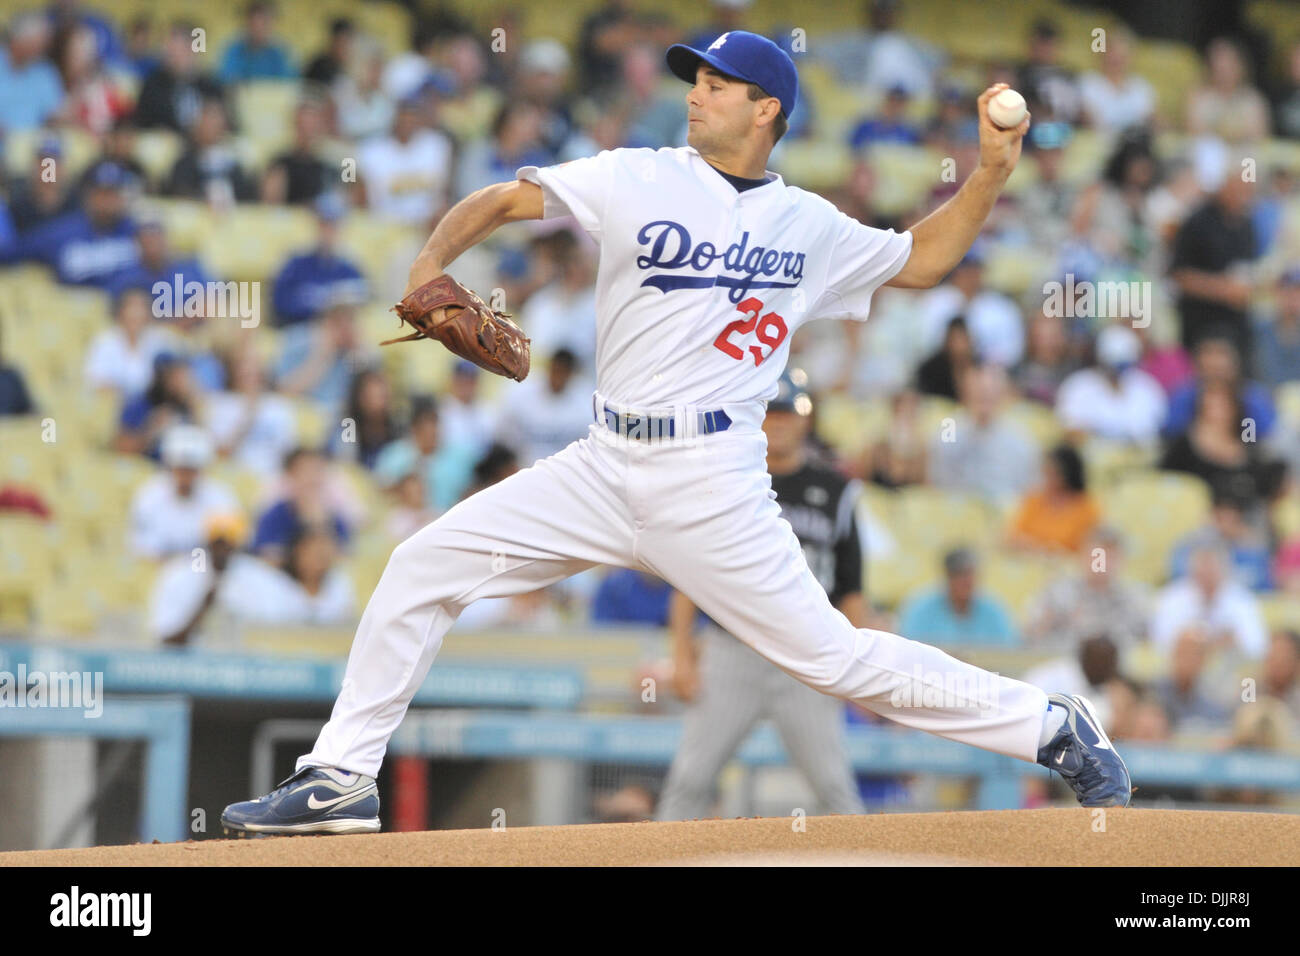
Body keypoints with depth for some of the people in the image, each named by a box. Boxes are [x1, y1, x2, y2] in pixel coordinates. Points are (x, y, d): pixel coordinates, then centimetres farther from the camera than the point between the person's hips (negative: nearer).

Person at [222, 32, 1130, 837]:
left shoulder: (812, 227, 6)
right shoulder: (637, 179, 5)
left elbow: (920, 259, 20)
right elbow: (497, 200, 3)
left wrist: (993, 170, 8)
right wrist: (432, 262, -15)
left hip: (713, 485, -3)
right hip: (605, 466, 3)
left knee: (831, 655, -8)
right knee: (425, 564, -5)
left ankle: (1051, 727, 7)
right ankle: (341, 779, 2)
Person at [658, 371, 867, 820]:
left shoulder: (834, 493, 9)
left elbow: (850, 589, 11)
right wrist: (681, 651, 0)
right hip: (730, 653, 0)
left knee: (834, 782, -5)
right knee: (689, 778, -4)